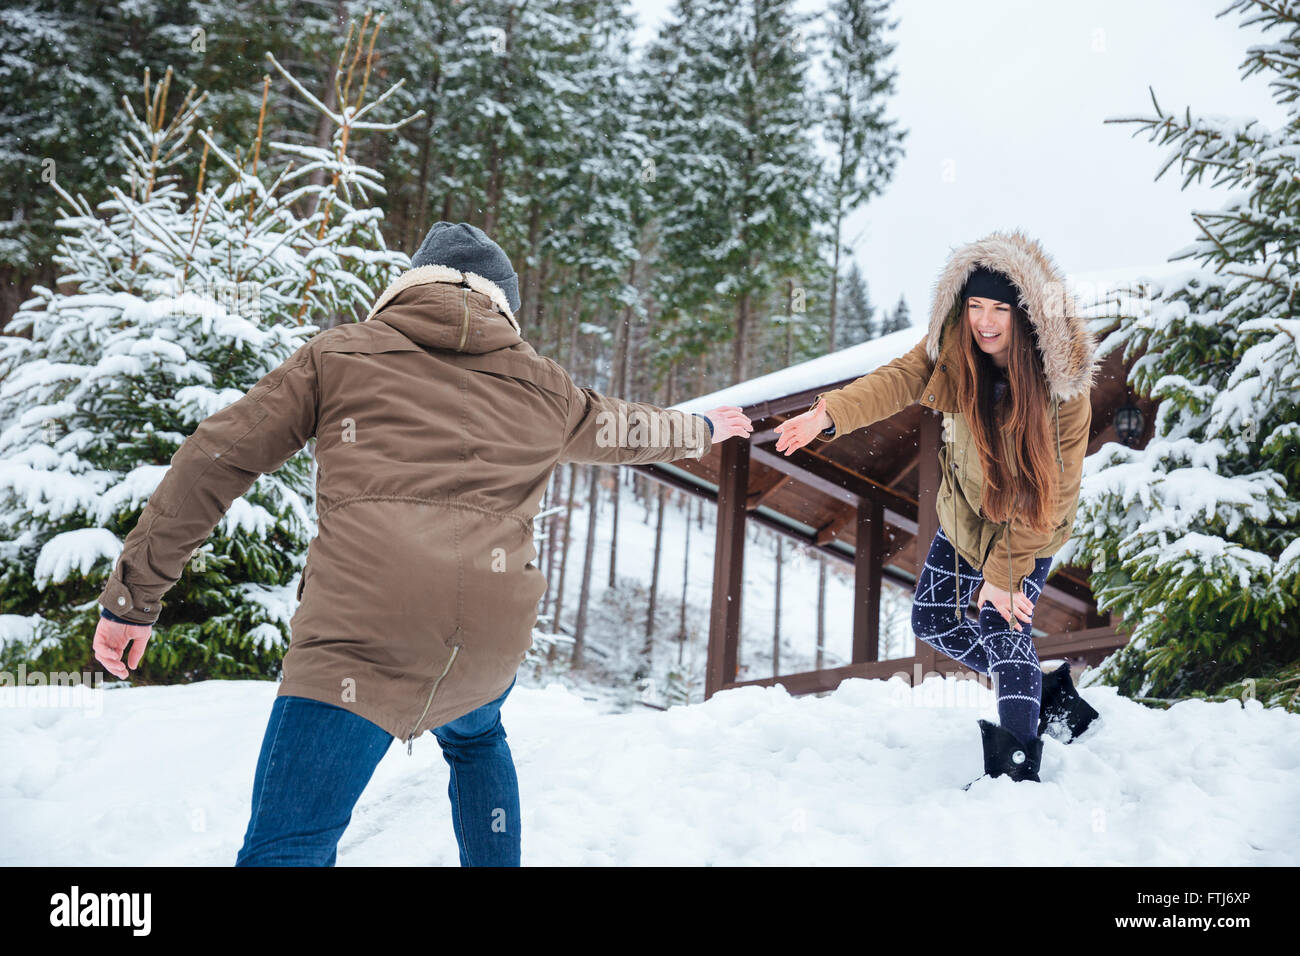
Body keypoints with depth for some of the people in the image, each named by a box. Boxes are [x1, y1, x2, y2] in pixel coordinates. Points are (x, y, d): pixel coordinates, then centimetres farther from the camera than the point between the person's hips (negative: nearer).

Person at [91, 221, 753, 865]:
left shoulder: (339, 353, 16)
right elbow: (625, 429, 40)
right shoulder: (542, 386, 22)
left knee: (283, 851, -6)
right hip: (495, 638, 4)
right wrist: (702, 428, 62)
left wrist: (134, 594, 15)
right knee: (475, 737, 36)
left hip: (362, 630, -3)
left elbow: (218, 458, 11)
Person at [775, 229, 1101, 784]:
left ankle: (1017, 768, -8)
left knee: (1002, 623, -21)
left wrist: (1005, 571, -27)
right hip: (965, 509, 6)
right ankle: (1043, 689, 27)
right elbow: (899, 379, -34)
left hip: (1030, 526, -5)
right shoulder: (954, 346, -18)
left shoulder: (1063, 383, -28)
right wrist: (830, 413, -54)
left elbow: (1054, 489, -24)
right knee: (932, 620, 10)